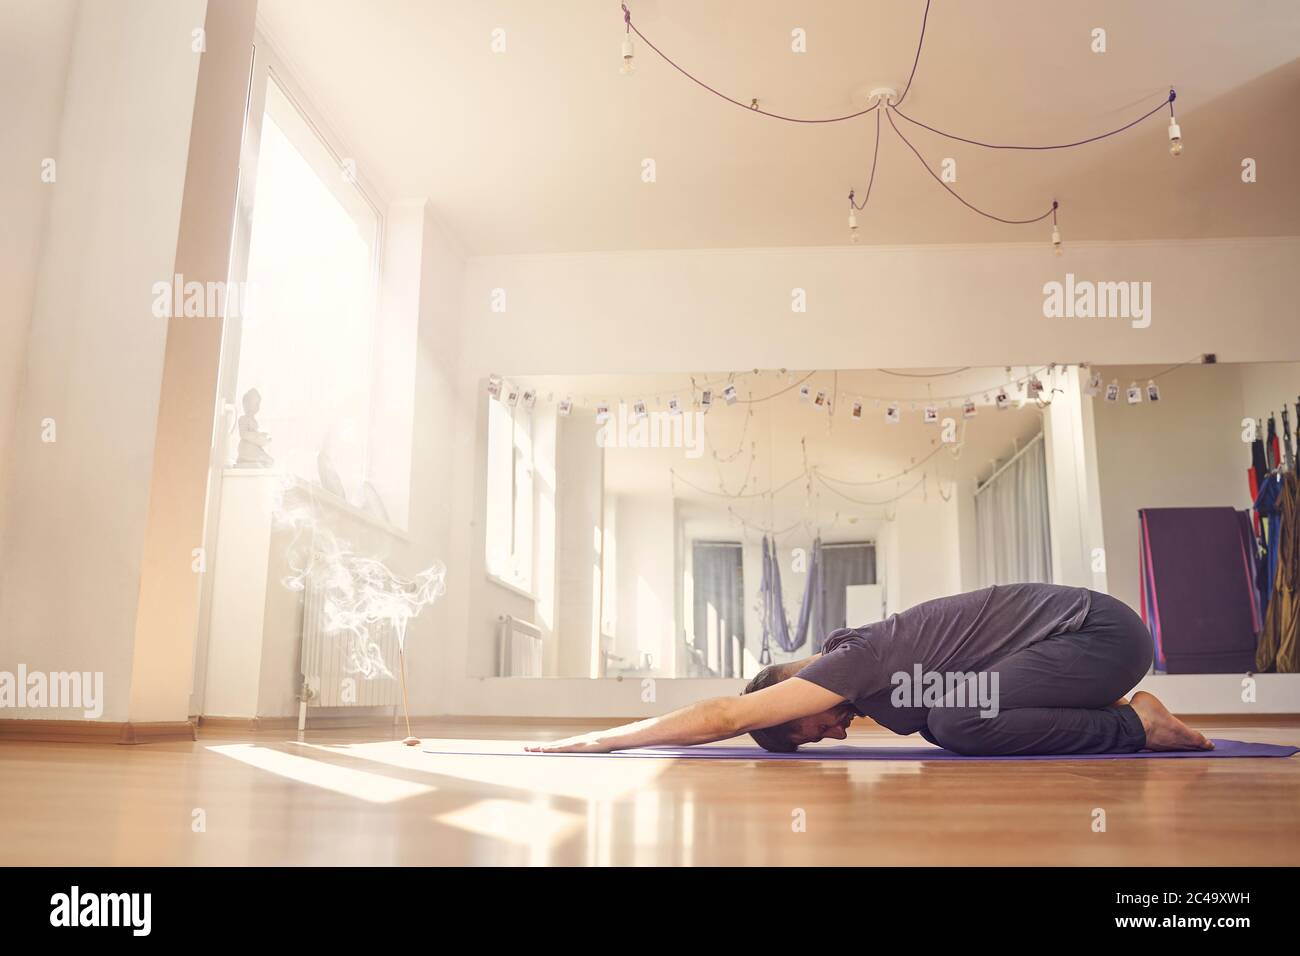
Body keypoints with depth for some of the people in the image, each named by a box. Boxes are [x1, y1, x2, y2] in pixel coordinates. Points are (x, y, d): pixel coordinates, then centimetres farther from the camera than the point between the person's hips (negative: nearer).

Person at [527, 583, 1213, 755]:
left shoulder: (855, 664, -19)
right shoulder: (855, 660, 8)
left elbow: (719, 716, -22)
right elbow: (727, 711, 20)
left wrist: (595, 741, -15)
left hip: (1101, 629, -10)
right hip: (1088, 624, 10)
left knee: (961, 720, -25)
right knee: (944, 722, 12)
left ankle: (1132, 726, -9)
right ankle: (1116, 714, 14)